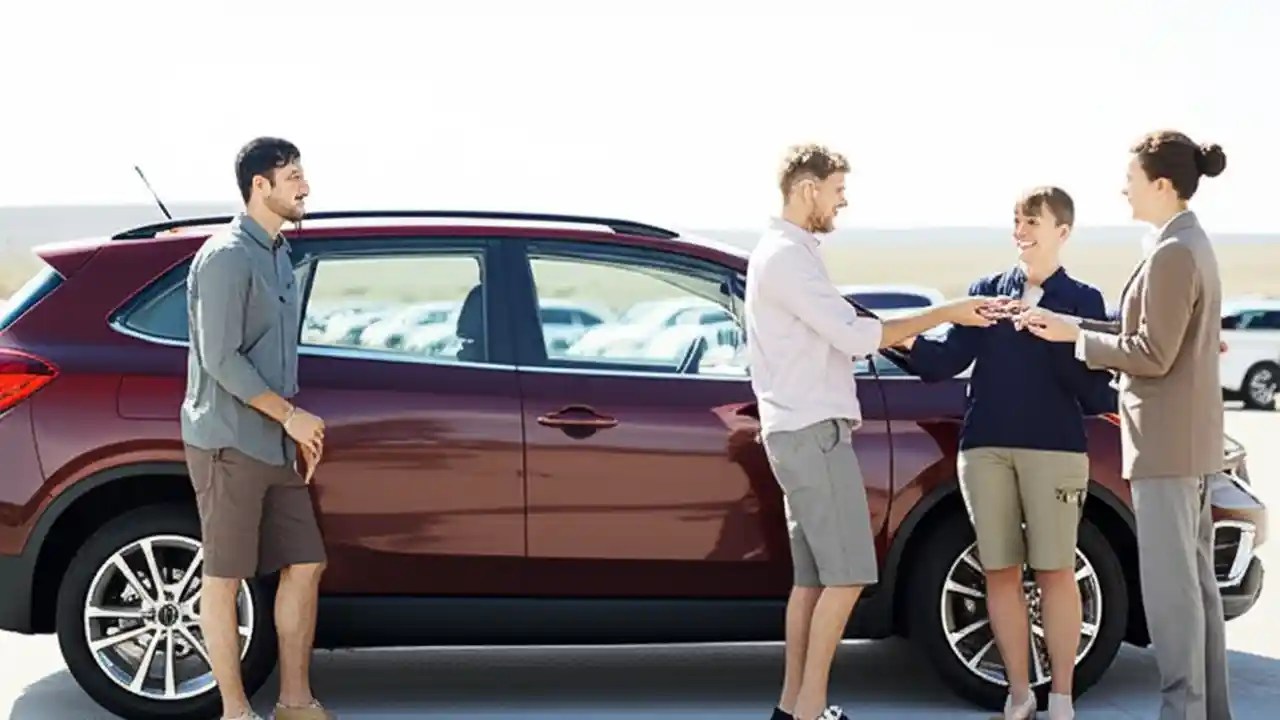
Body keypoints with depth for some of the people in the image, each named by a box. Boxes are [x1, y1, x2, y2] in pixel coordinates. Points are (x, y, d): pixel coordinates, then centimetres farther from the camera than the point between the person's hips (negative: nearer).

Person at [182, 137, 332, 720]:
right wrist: (292, 416, -14)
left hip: (276, 444, 9)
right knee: (224, 577, 0)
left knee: (304, 564, 9)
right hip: (228, 442, -9)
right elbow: (221, 359, -19)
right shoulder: (227, 256, -13)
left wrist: (299, 429, 11)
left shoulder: (279, 254, 15)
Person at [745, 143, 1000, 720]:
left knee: (814, 576, 11)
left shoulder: (780, 253, 19)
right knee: (847, 574, -9)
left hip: (800, 431, 10)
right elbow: (854, 336, -19)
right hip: (813, 432, -10)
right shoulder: (789, 257, -14)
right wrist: (943, 314, -15)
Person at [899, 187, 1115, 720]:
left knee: (1054, 572, -1)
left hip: (1054, 448, -2)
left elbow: (1094, 391, -3)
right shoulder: (986, 291, 13)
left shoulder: (1082, 301, 6)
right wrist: (905, 342, -18)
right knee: (1000, 573, 5)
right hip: (985, 448, 3)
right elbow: (949, 360, 2)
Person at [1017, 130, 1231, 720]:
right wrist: (1071, 327, 8)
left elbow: (1152, 354, -19)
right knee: (1195, 578, 14)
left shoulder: (1171, 253, -18)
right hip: (1191, 438, 10)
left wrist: (1077, 336, -8)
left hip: (1166, 440, -10)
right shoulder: (1190, 244, 13)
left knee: (1170, 582, -5)